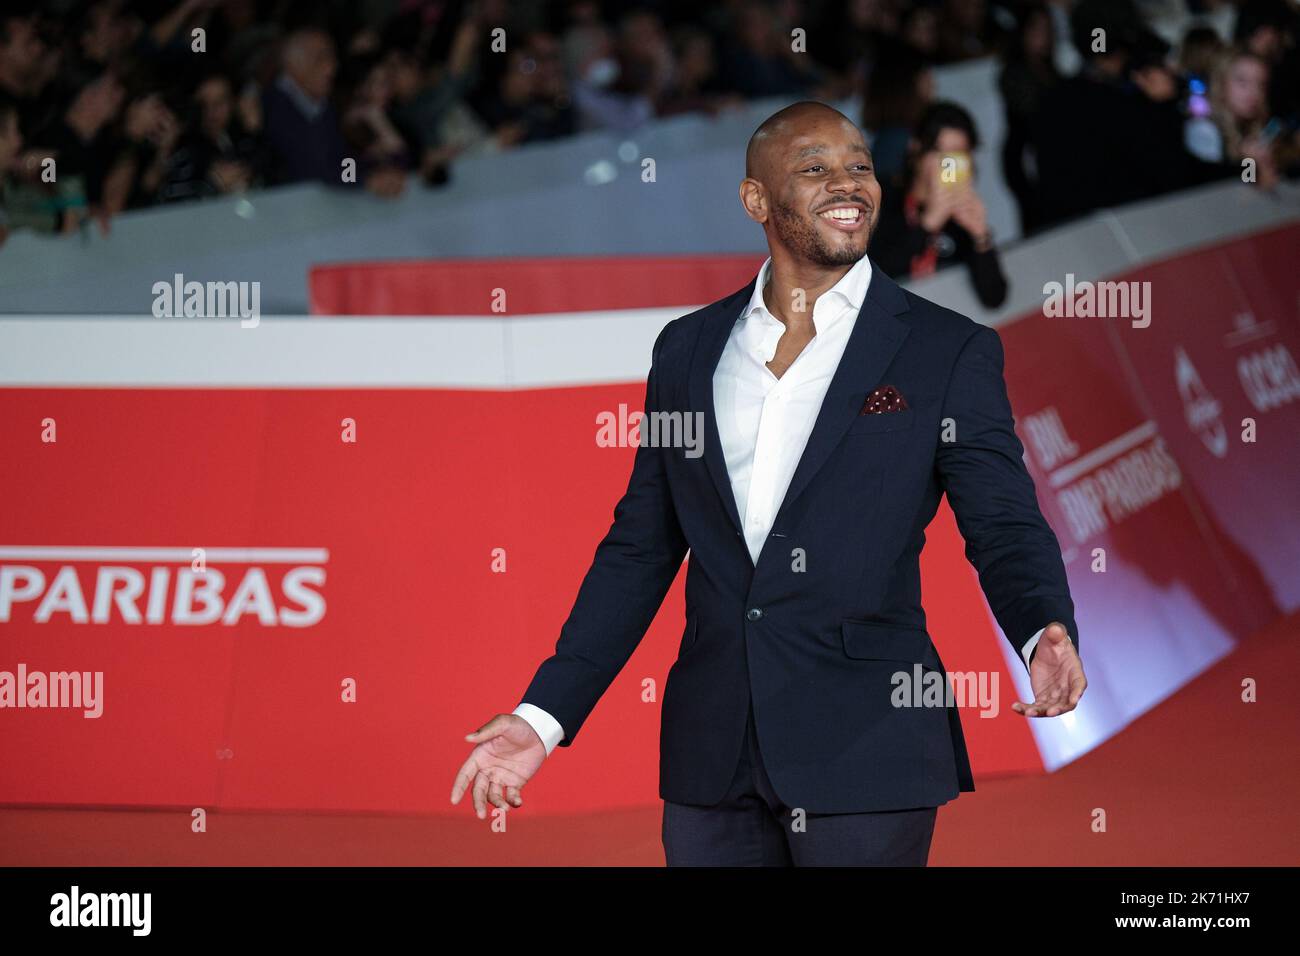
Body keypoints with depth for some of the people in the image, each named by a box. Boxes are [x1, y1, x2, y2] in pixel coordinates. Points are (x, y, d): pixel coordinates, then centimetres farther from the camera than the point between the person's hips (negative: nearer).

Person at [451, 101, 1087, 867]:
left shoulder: (950, 352, 1)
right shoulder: (688, 350, 12)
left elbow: (1006, 530, -4)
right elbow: (639, 548, 15)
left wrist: (1047, 633, -25)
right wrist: (544, 713, 9)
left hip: (866, 750, -3)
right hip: (711, 755, 3)